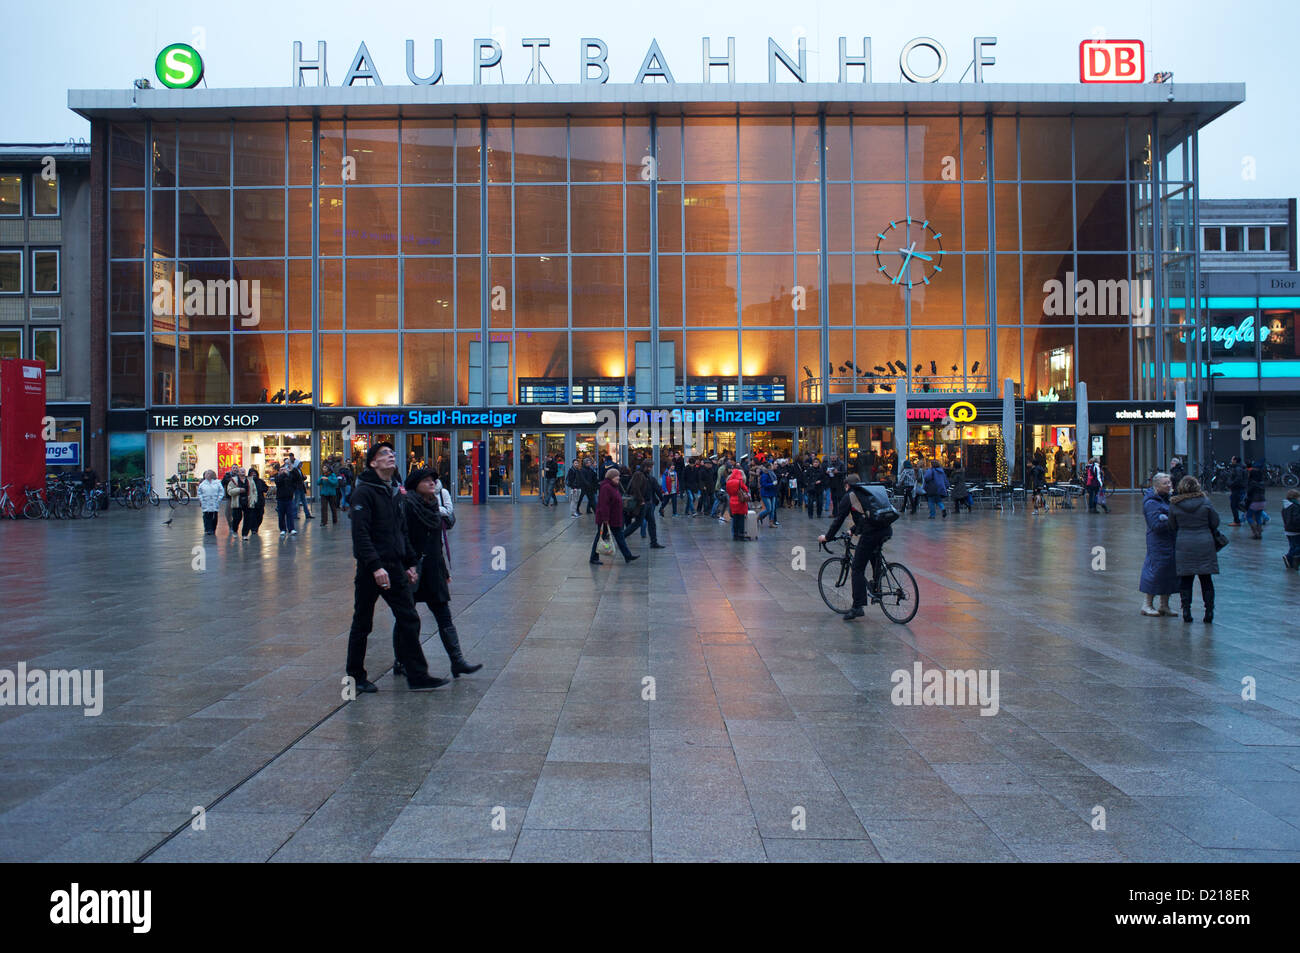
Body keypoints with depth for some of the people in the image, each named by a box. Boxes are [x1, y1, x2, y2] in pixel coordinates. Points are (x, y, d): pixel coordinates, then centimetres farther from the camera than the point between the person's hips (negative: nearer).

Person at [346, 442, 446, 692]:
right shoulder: (364, 492, -11)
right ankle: (356, 676, 19)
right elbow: (360, 534, -18)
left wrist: (410, 564, 15)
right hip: (370, 569, -7)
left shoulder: (396, 491, 14)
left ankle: (417, 676, 7)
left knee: (409, 620, 3)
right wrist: (375, 567, -25)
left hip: (395, 567, 7)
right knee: (362, 624, 6)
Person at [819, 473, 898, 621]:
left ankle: (858, 607, -6)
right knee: (874, 555, 35)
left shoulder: (849, 496, 8)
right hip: (887, 530, 7)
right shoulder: (868, 492, 28)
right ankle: (876, 591, 37)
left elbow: (839, 519, 8)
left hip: (871, 533, -7)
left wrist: (827, 537, 19)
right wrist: (853, 530, 48)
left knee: (857, 569, -1)